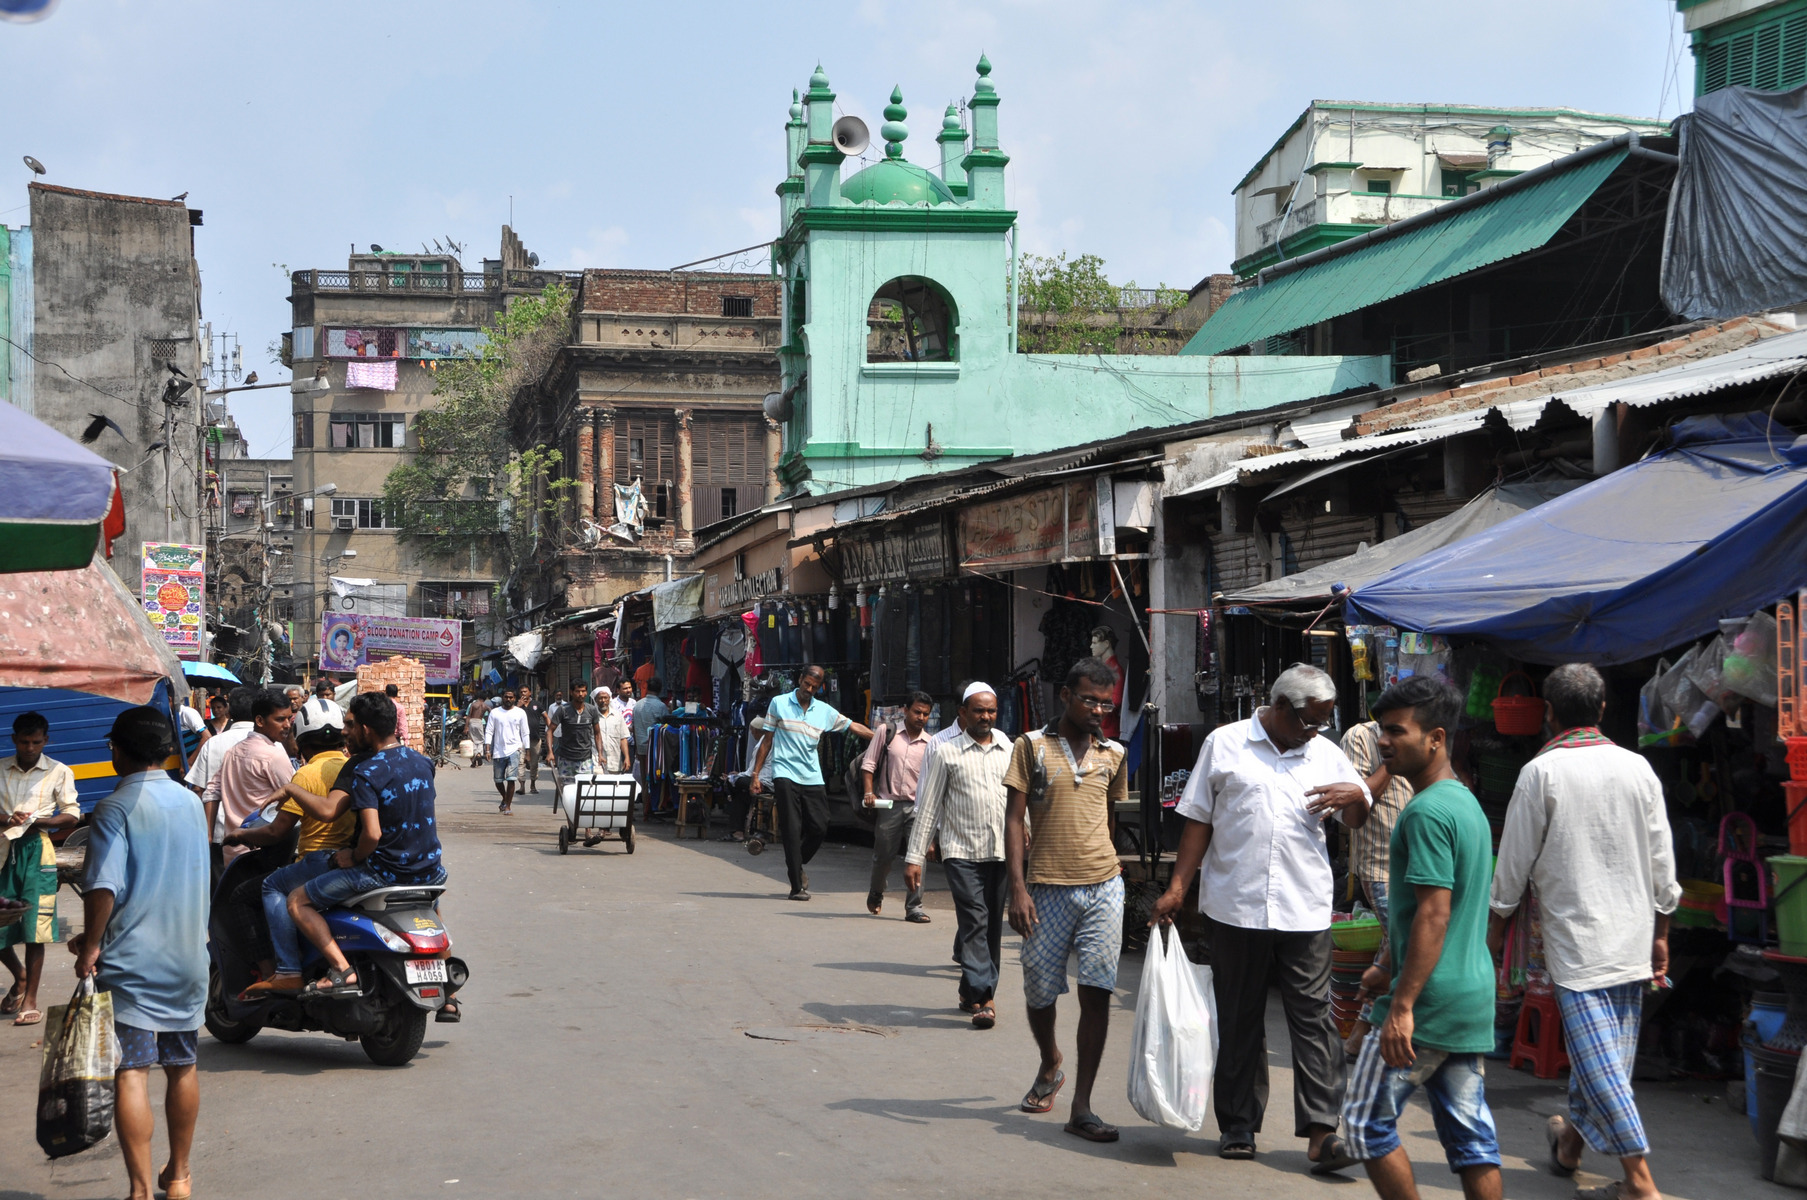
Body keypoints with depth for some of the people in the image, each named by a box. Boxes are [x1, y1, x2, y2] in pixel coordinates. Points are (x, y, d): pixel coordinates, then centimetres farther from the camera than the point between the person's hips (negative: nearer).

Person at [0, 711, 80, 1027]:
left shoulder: (58, 772, 4)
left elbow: (73, 815, 4)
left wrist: (43, 821, -13)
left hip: (36, 849, -2)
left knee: (34, 927, -4)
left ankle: (30, 999, 4)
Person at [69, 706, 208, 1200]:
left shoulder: (116, 808, -10)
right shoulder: (192, 803, 10)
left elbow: (103, 885, -20)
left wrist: (90, 944, -8)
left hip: (131, 960, -6)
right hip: (189, 956, 6)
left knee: (131, 1071, -8)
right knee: (182, 1066, 16)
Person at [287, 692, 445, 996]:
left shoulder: (366, 773, -16)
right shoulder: (423, 762, 5)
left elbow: (372, 834, -25)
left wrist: (355, 857, -8)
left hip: (384, 873, -6)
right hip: (429, 871, 7)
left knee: (297, 902, 3)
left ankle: (342, 969, -15)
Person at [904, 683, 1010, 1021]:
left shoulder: (1011, 752, 12)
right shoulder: (946, 753, 1)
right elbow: (928, 808, 2)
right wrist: (914, 857, -2)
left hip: (1002, 853, 4)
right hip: (962, 853, -4)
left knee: (993, 927, 7)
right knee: (974, 922, -14)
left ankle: (970, 992, 19)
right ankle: (983, 997, -18)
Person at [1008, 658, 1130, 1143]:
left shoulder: (1113, 755, 10)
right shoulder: (1032, 746, 1)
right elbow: (1015, 819, -2)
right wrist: (1018, 889, -10)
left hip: (1102, 888, 2)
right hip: (1047, 889, -1)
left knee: (1097, 992, -6)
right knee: (1039, 991, 7)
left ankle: (1082, 1107, -4)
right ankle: (1050, 1067, 39)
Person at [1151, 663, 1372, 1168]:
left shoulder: (1326, 754, 10)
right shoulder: (1225, 744, 4)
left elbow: (1356, 821, 17)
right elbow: (1199, 820, 6)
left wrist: (1356, 796, -6)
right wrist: (1177, 887, 1)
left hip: (1305, 912, 1)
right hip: (1236, 907, -1)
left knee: (1313, 1017, -5)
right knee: (1239, 1020, 8)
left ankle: (1321, 1130, -5)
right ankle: (1238, 1126, 18)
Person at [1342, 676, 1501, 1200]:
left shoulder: (1427, 811, -16)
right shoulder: (1468, 804, 14)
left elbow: (1433, 914, -22)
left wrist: (1403, 1004, -23)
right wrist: (1393, 972, 25)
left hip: (1429, 1000, -9)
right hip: (1474, 997, 9)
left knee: (1366, 1121, 3)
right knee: (1469, 1132, 10)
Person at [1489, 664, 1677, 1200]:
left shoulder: (1541, 772, -9)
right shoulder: (1638, 769, 4)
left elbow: (1515, 860, -4)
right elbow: (1663, 864, 8)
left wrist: (1496, 921, 10)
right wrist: (1660, 934, 18)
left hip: (1576, 935, -5)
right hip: (1632, 936, 6)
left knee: (1596, 1055, -6)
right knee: (1612, 1050, 16)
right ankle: (1571, 1140, 35)